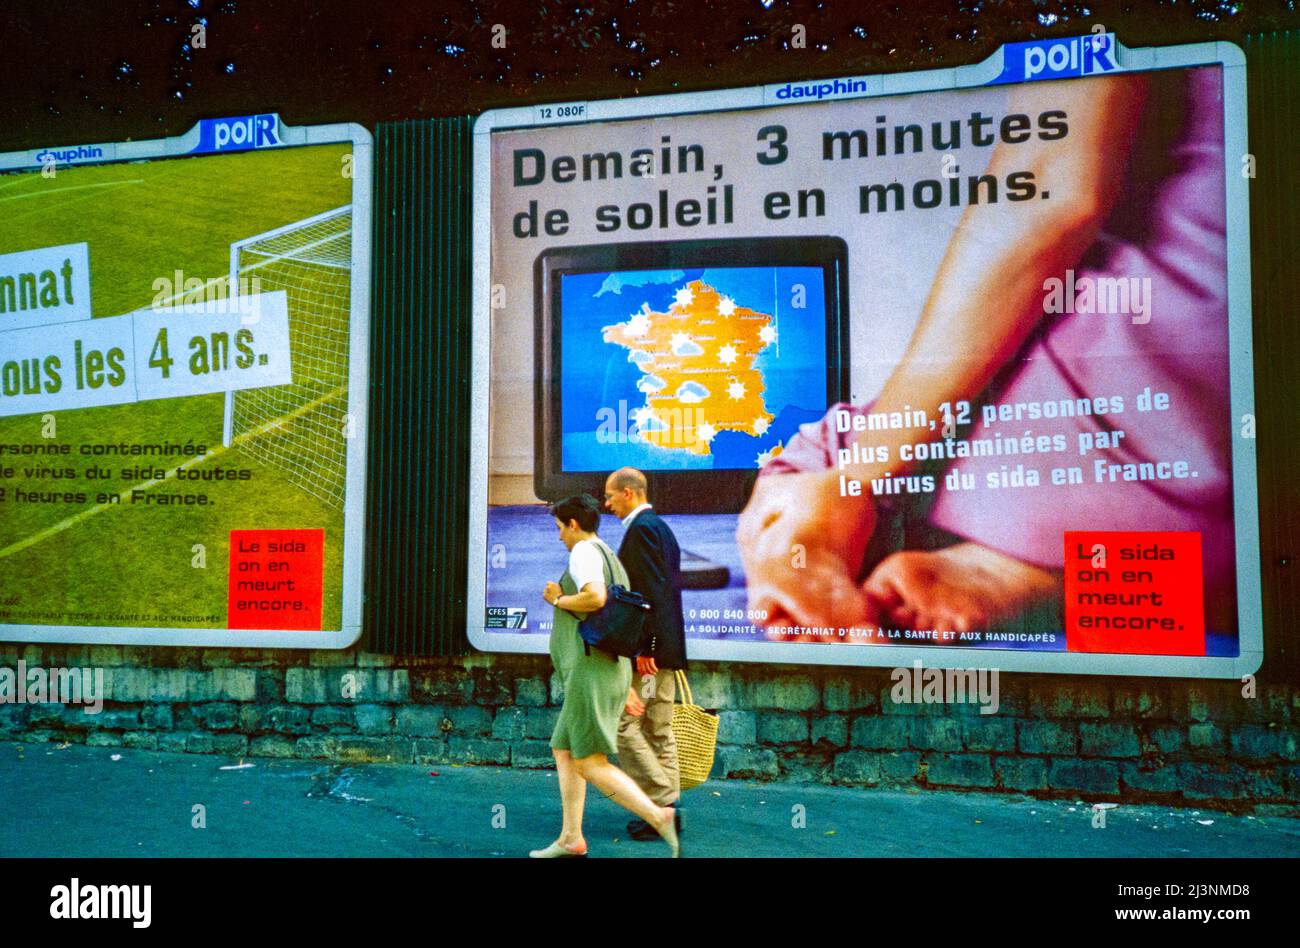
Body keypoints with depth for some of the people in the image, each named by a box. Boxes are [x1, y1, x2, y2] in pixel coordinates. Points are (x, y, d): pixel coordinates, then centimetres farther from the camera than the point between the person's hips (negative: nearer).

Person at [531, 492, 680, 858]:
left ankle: (659, 818, -18)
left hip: (591, 670, -10)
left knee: (589, 763, -10)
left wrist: (559, 600, -8)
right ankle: (570, 839, 18)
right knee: (563, 751, 16)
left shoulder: (585, 551, -8)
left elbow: (595, 597, -27)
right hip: (614, 669, 10)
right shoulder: (611, 560, 21)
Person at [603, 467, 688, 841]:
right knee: (659, 731, 12)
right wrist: (653, 648, 18)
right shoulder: (660, 527, 18)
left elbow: (652, 591, -21)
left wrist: (644, 649, -21)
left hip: (647, 648, -10)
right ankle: (667, 809, 18)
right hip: (663, 649, 10)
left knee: (624, 726, -5)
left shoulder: (641, 528, -13)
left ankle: (663, 803, -3)